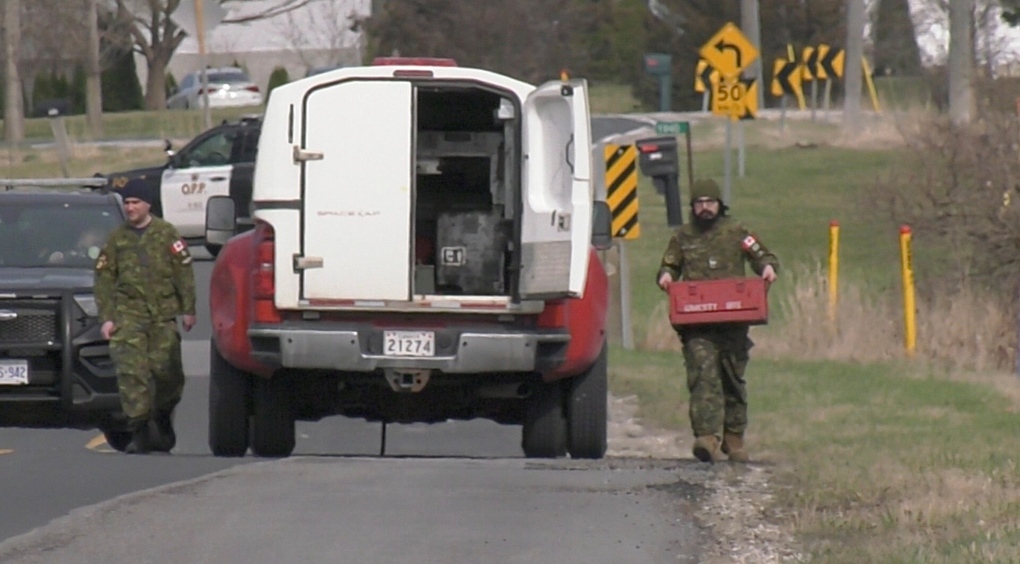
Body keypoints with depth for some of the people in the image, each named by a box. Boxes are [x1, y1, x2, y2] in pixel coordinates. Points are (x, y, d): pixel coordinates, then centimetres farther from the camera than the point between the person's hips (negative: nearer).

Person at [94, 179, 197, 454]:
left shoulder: (167, 234, 6)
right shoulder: (116, 239, 11)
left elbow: (184, 273, 6)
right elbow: (104, 279, 12)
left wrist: (188, 310, 1)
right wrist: (106, 318, 4)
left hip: (163, 315, -1)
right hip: (128, 315, 1)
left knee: (166, 371, -2)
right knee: (132, 371, -11)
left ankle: (163, 421, 22)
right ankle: (140, 431, -9)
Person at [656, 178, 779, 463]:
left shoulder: (737, 233, 10)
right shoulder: (682, 238, 14)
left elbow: (764, 256, 14)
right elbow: (669, 266, 23)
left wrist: (768, 267, -9)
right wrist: (665, 276, 0)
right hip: (696, 323, -1)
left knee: (734, 379, 8)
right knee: (703, 375, -15)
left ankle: (734, 438, 22)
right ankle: (707, 437, -25)